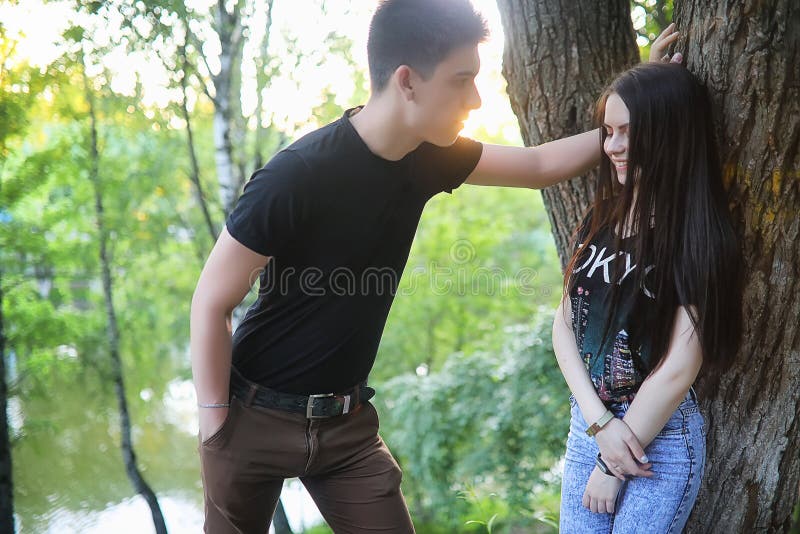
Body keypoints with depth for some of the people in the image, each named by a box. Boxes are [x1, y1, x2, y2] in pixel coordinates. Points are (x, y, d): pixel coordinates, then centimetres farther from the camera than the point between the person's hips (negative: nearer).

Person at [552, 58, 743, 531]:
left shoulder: (699, 235, -14)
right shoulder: (602, 219, 4)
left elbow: (679, 369, -17)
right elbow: (565, 323, 1)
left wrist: (612, 467, -12)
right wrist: (599, 421, -12)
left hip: (661, 436, -5)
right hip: (586, 423, 6)